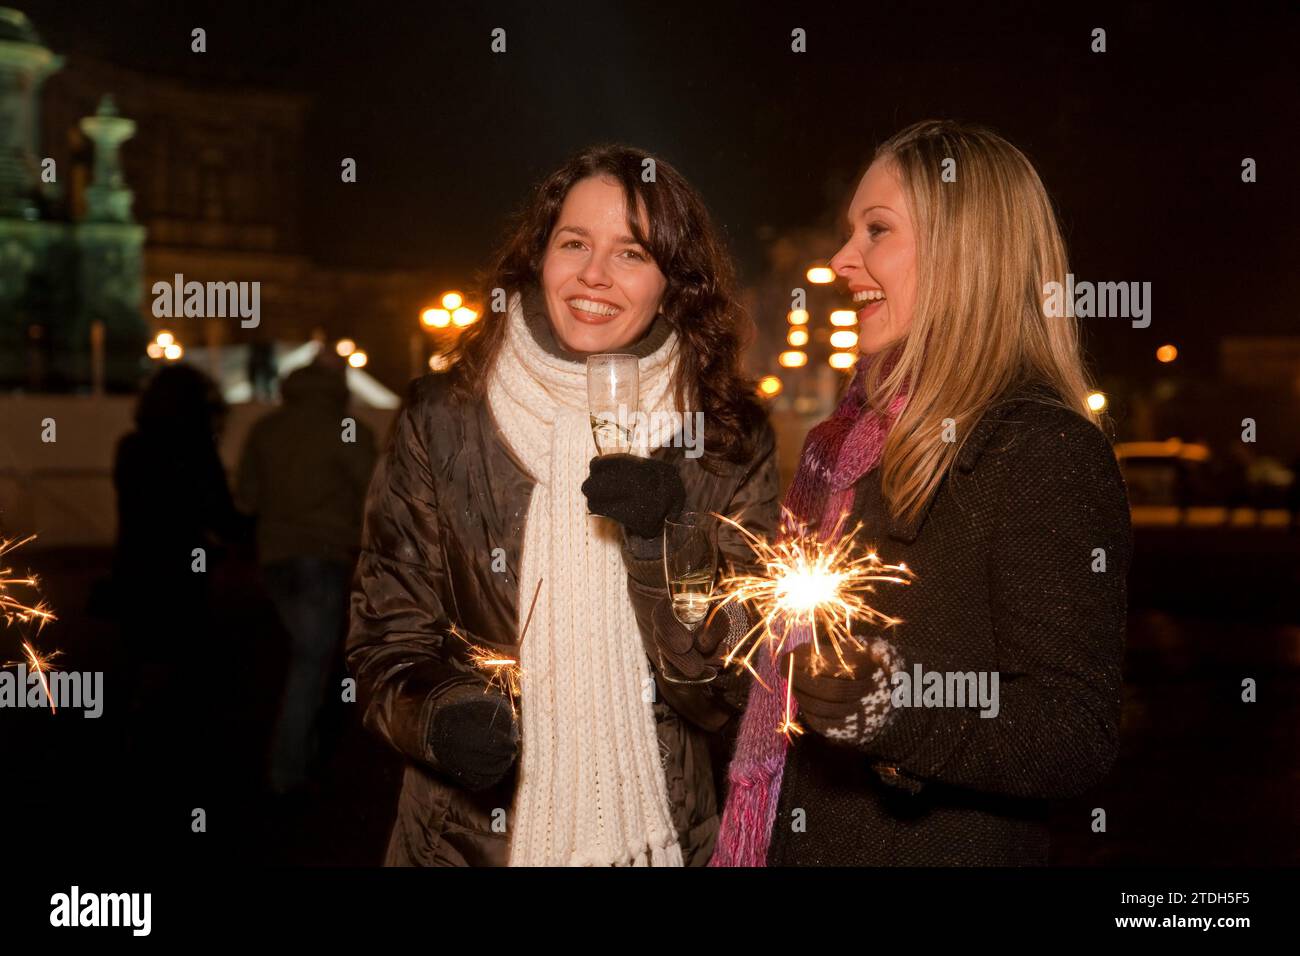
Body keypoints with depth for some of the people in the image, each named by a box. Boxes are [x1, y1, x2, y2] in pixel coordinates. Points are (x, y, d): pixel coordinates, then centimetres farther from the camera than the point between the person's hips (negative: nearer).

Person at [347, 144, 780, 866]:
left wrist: (666, 547, -22)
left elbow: (725, 694, -8)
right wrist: (437, 713, -20)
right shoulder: (443, 420, -6)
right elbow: (387, 636, 0)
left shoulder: (729, 441, -5)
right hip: (467, 838, 0)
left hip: (657, 836, 1)